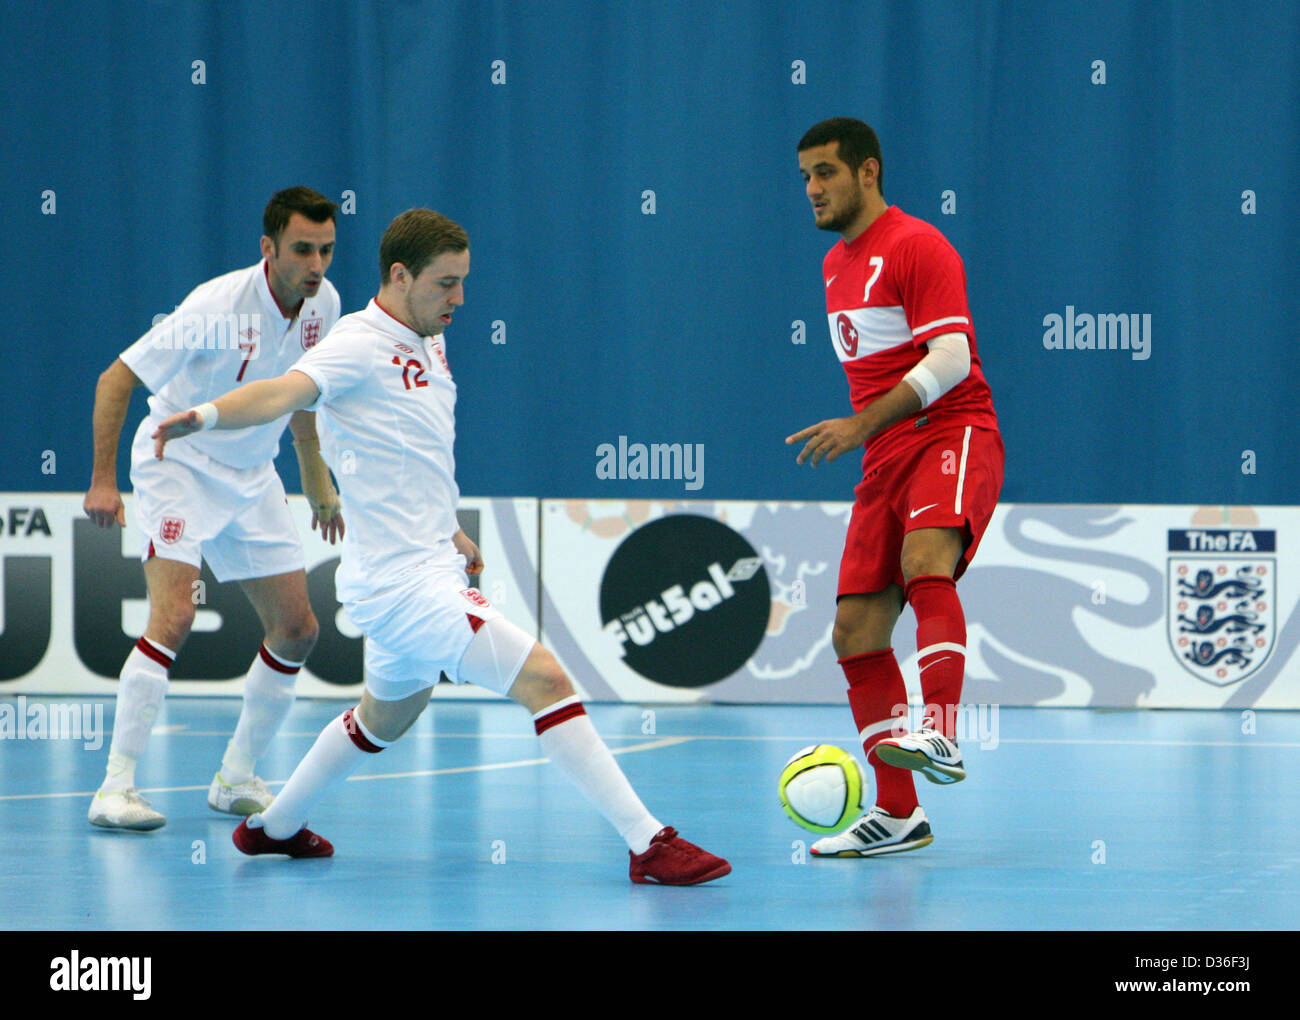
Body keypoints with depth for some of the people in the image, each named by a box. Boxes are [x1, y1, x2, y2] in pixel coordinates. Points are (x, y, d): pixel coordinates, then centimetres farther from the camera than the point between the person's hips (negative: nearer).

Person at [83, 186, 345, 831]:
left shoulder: (322, 304, -5)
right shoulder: (218, 306, -26)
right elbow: (116, 380, -21)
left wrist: (316, 479, 19)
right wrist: (103, 480, -26)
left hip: (253, 476, 7)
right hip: (179, 464, -7)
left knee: (296, 631, 2)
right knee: (173, 617, -23)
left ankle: (236, 779, 16)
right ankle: (115, 788, -20)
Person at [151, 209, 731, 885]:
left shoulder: (428, 345, 12)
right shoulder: (360, 343, -16)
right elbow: (286, 391, -35)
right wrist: (210, 415, -53)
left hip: (428, 570, 11)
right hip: (403, 580, -11)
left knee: (388, 716, 29)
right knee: (544, 678, -17)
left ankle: (273, 827, 44)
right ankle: (648, 843, -18)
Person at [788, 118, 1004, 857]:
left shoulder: (917, 246, -7)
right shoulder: (836, 266, 20)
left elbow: (949, 358, -18)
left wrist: (863, 425, -24)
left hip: (952, 436, -8)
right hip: (886, 459, 9)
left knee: (924, 563, -35)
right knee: (856, 631, 1)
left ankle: (941, 736, -49)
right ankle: (896, 814, 7)